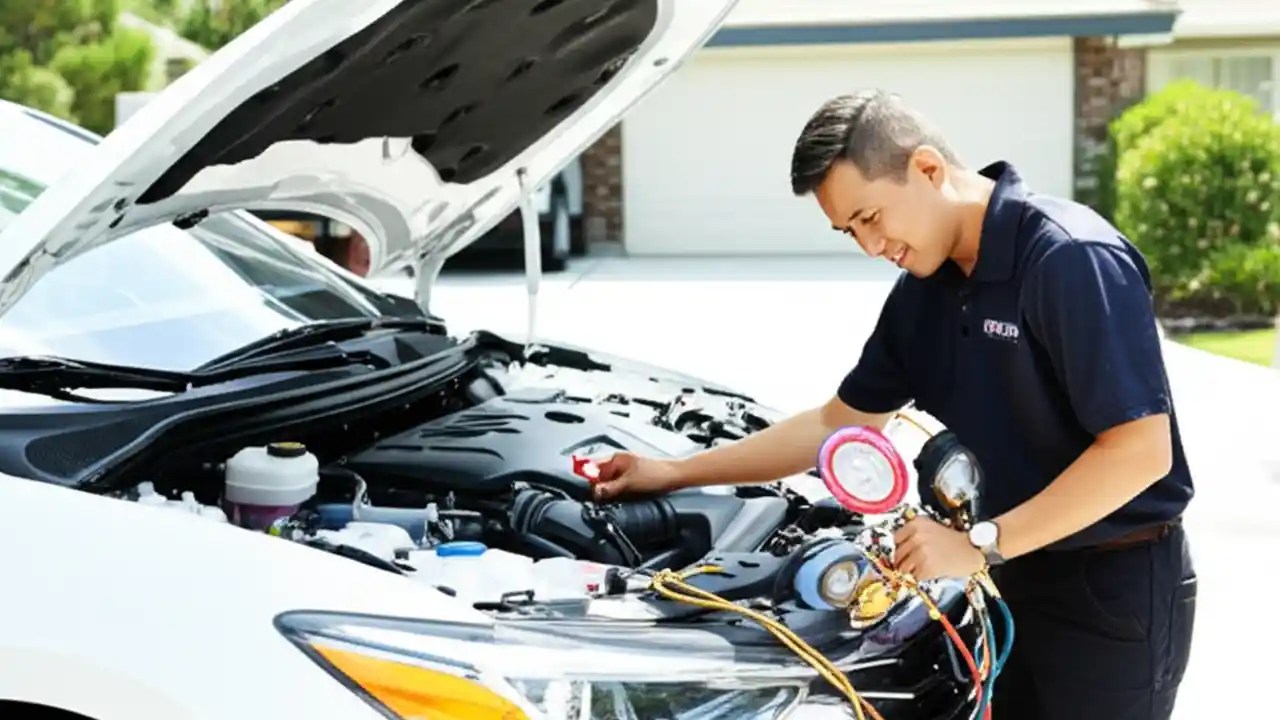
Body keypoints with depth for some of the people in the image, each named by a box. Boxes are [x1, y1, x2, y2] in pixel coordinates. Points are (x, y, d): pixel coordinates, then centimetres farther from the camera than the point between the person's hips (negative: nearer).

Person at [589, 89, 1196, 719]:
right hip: (1023, 576, 8)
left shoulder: (1071, 258, -21)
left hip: (1117, 586, -7)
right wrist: (674, 473, 13)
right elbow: (839, 424, 15)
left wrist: (980, 545, -24)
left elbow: (1142, 450, -25)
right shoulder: (924, 288, 5)